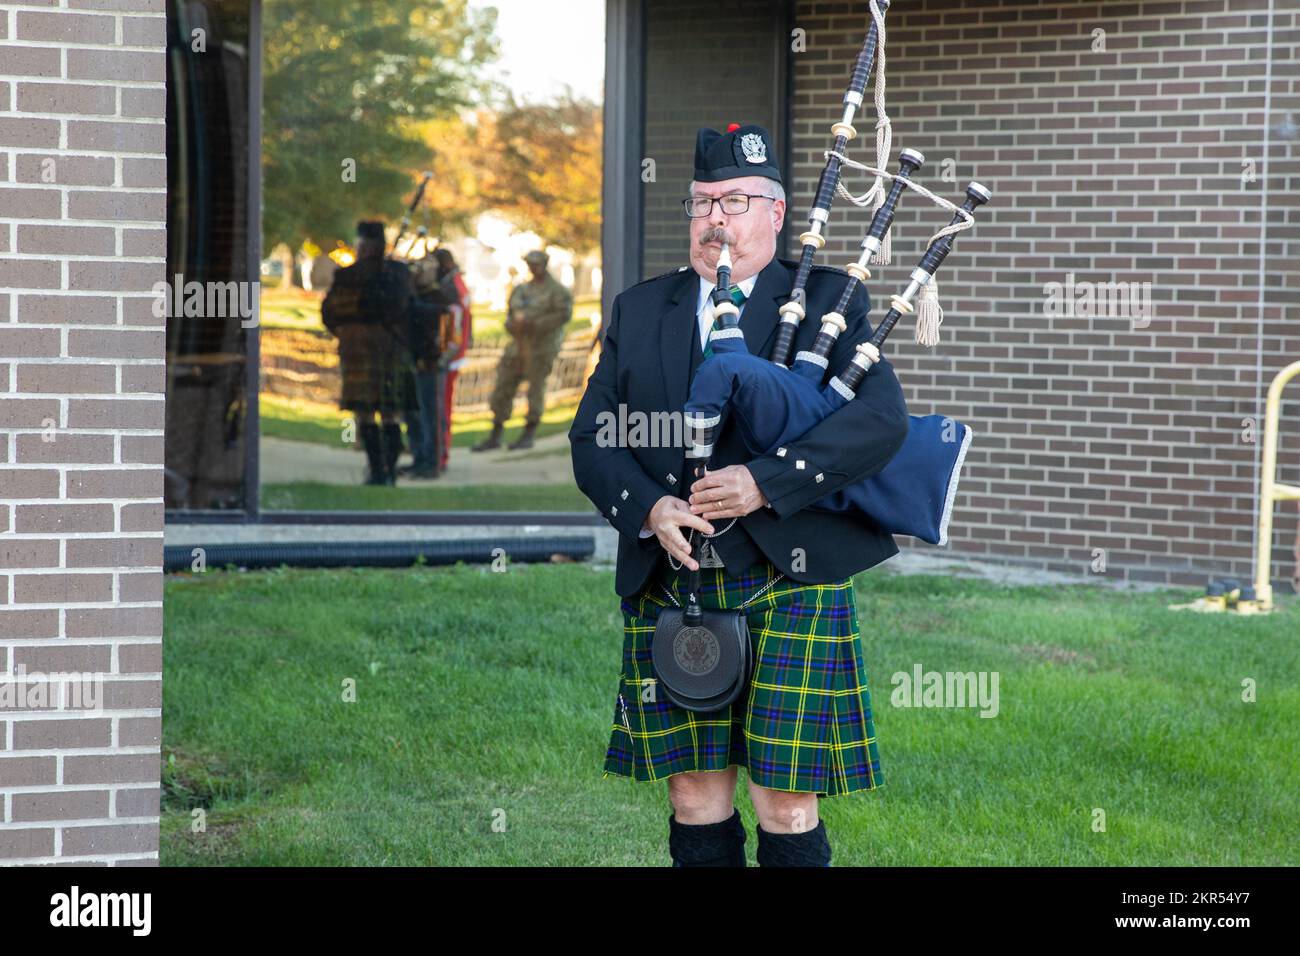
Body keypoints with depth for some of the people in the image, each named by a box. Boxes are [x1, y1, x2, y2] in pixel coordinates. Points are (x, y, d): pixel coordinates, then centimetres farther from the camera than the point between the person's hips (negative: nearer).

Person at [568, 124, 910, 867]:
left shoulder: (827, 301, 3)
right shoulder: (640, 311, 13)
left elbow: (882, 419, -12)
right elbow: (592, 438, 7)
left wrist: (765, 482, -22)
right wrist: (649, 509, -13)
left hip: (788, 589, -3)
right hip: (671, 595, 3)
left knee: (786, 804, -2)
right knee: (695, 795, 7)